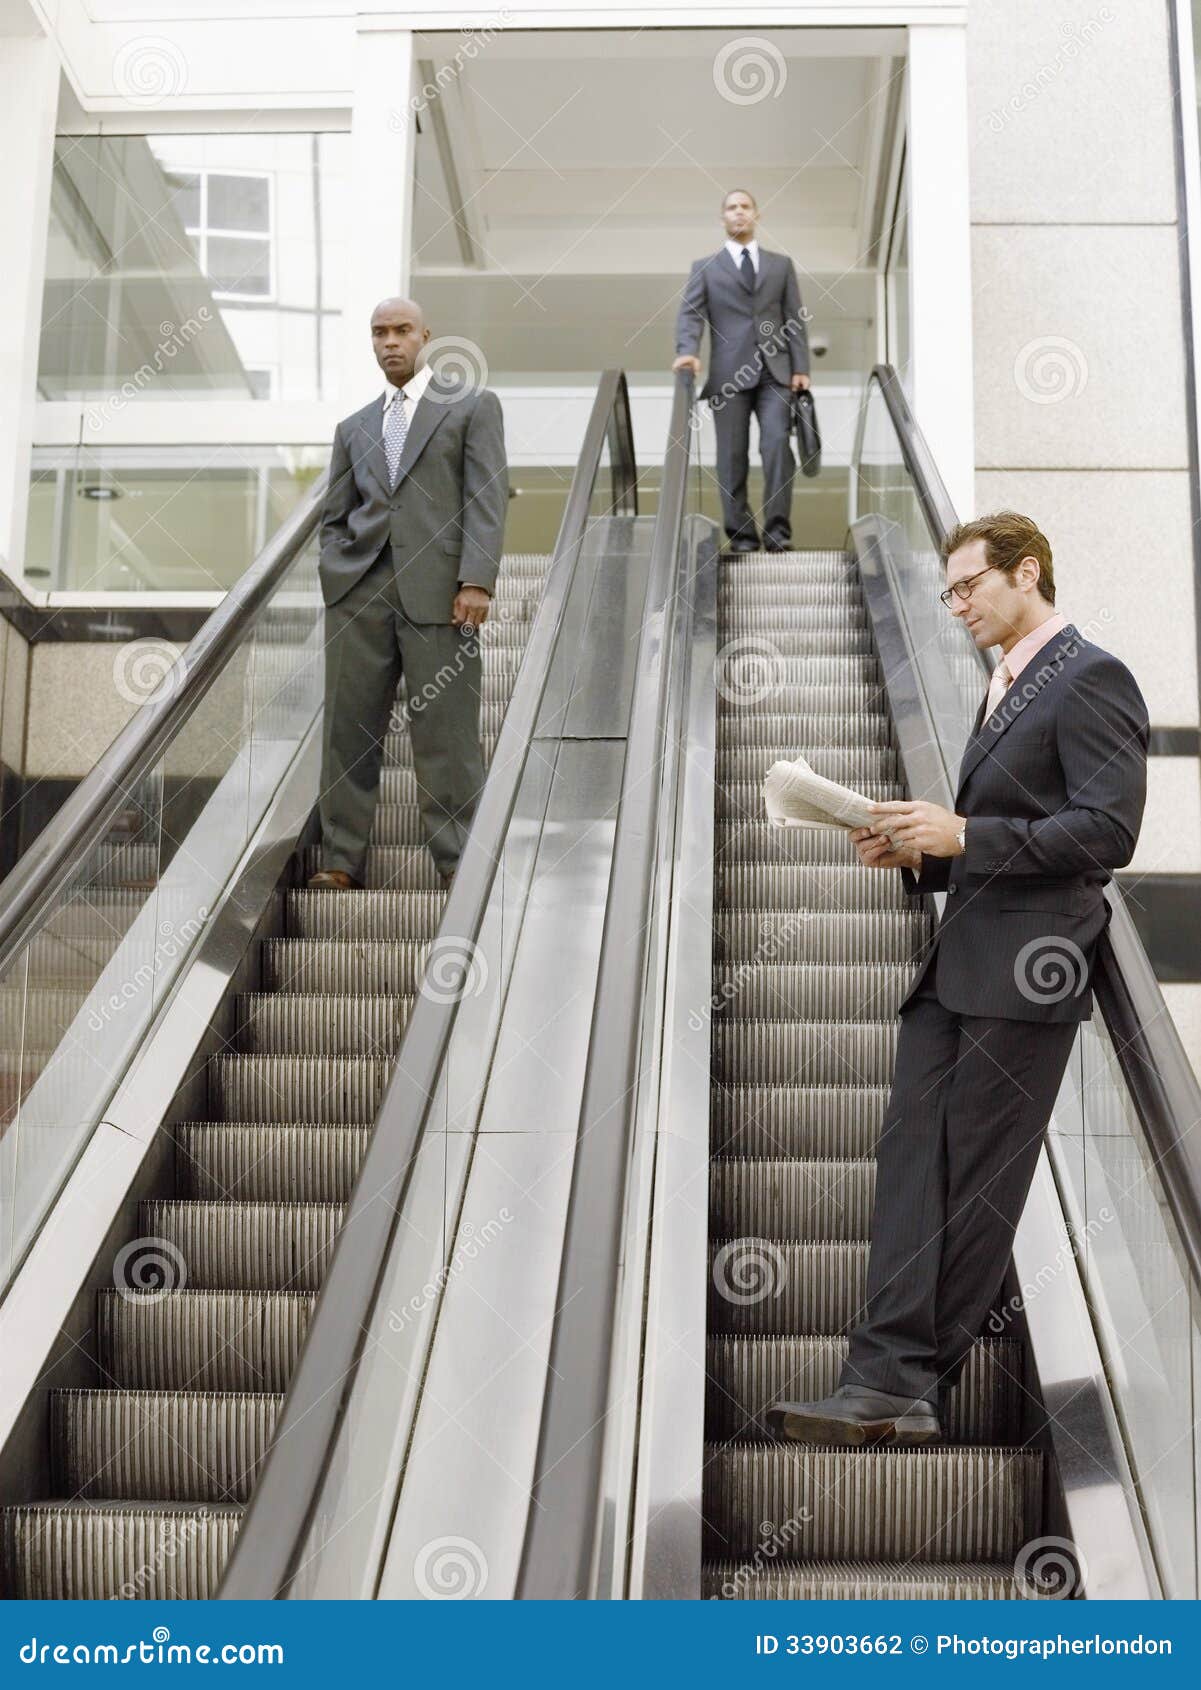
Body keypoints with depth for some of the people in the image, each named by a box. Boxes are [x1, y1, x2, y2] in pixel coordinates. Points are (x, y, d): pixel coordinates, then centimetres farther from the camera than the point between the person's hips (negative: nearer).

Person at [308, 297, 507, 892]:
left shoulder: (472, 406, 9)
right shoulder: (354, 428, 21)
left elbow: (487, 496, -1)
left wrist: (477, 580, -12)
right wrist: (334, 578, 4)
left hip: (438, 594, -4)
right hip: (360, 594, 4)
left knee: (446, 732, -3)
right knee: (348, 729, 3)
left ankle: (460, 861, 4)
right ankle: (342, 860, 9)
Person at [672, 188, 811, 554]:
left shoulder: (781, 265, 18)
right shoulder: (704, 268, 14)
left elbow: (795, 319, 11)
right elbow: (690, 314, 1)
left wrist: (801, 368, 0)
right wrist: (688, 352, -19)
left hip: (775, 372, 1)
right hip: (730, 373, 0)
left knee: (777, 443, -15)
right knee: (732, 455, -2)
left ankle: (777, 528, -14)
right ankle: (741, 533, 2)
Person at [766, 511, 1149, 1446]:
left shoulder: (1092, 679, -6)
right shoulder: (1007, 688, 23)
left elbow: (1108, 832, -16)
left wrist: (964, 835, -18)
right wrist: (921, 853, 10)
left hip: (1025, 977, -9)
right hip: (956, 965, 9)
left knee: (977, 1183, -2)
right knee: (910, 1158, 0)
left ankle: (905, 1384, 5)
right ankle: (890, 1383, -2)